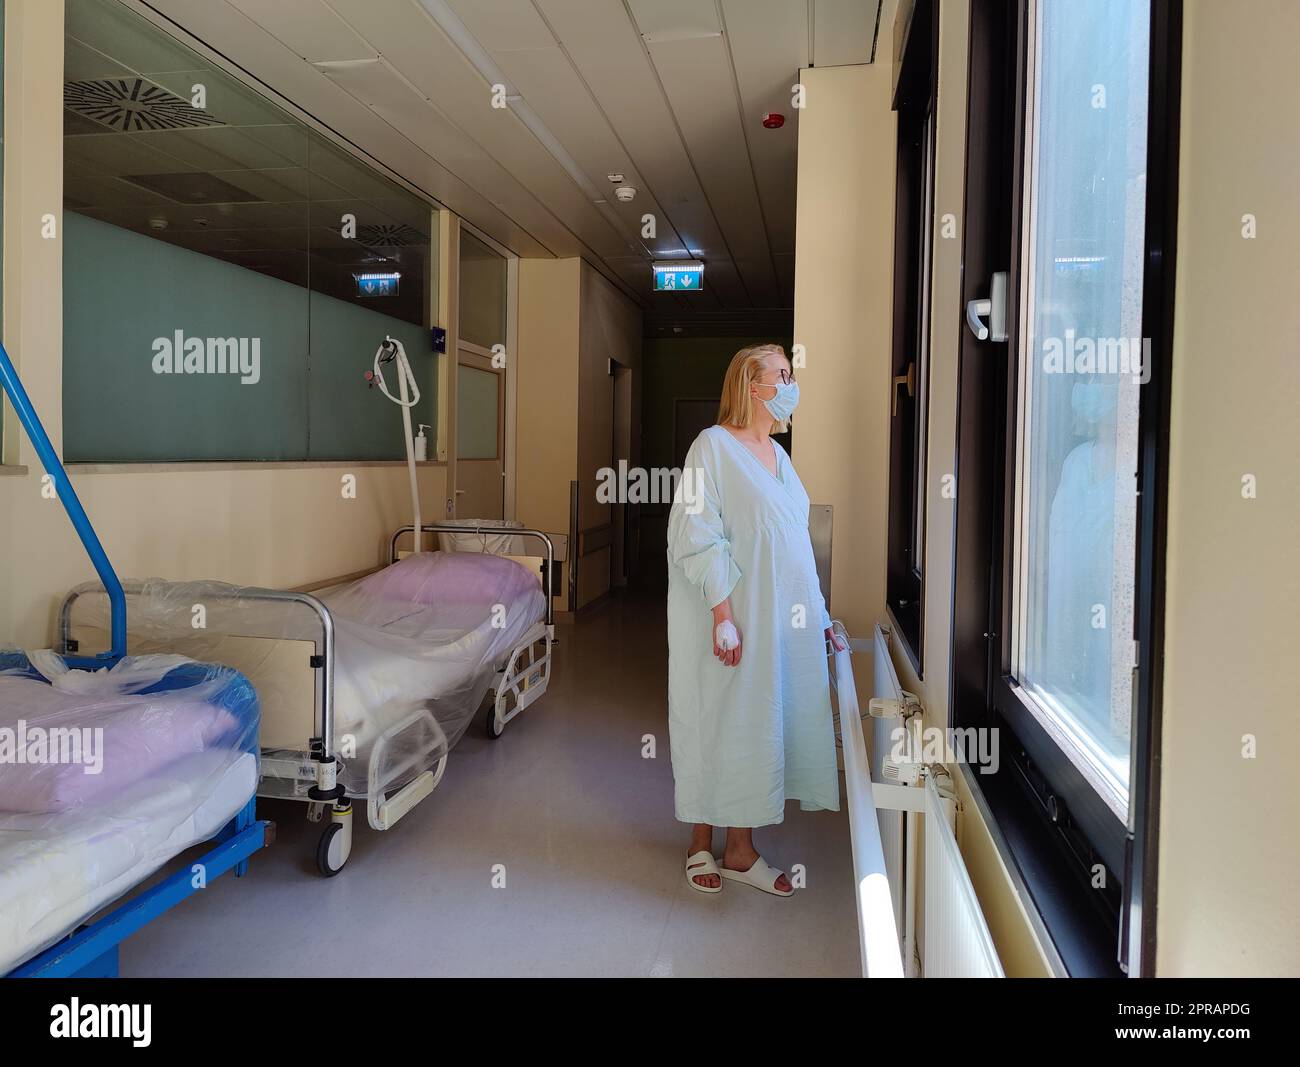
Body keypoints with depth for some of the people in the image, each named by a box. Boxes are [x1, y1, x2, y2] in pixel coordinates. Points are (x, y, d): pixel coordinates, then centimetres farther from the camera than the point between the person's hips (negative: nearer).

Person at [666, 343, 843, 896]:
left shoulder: (777, 455, 14)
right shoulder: (714, 446, -10)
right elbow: (697, 538, -16)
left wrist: (818, 615, 17)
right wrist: (723, 616, -21)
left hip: (783, 623, 7)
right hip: (732, 623, -7)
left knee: (760, 724, 11)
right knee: (716, 723, 4)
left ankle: (741, 850, 23)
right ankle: (700, 844, 22)